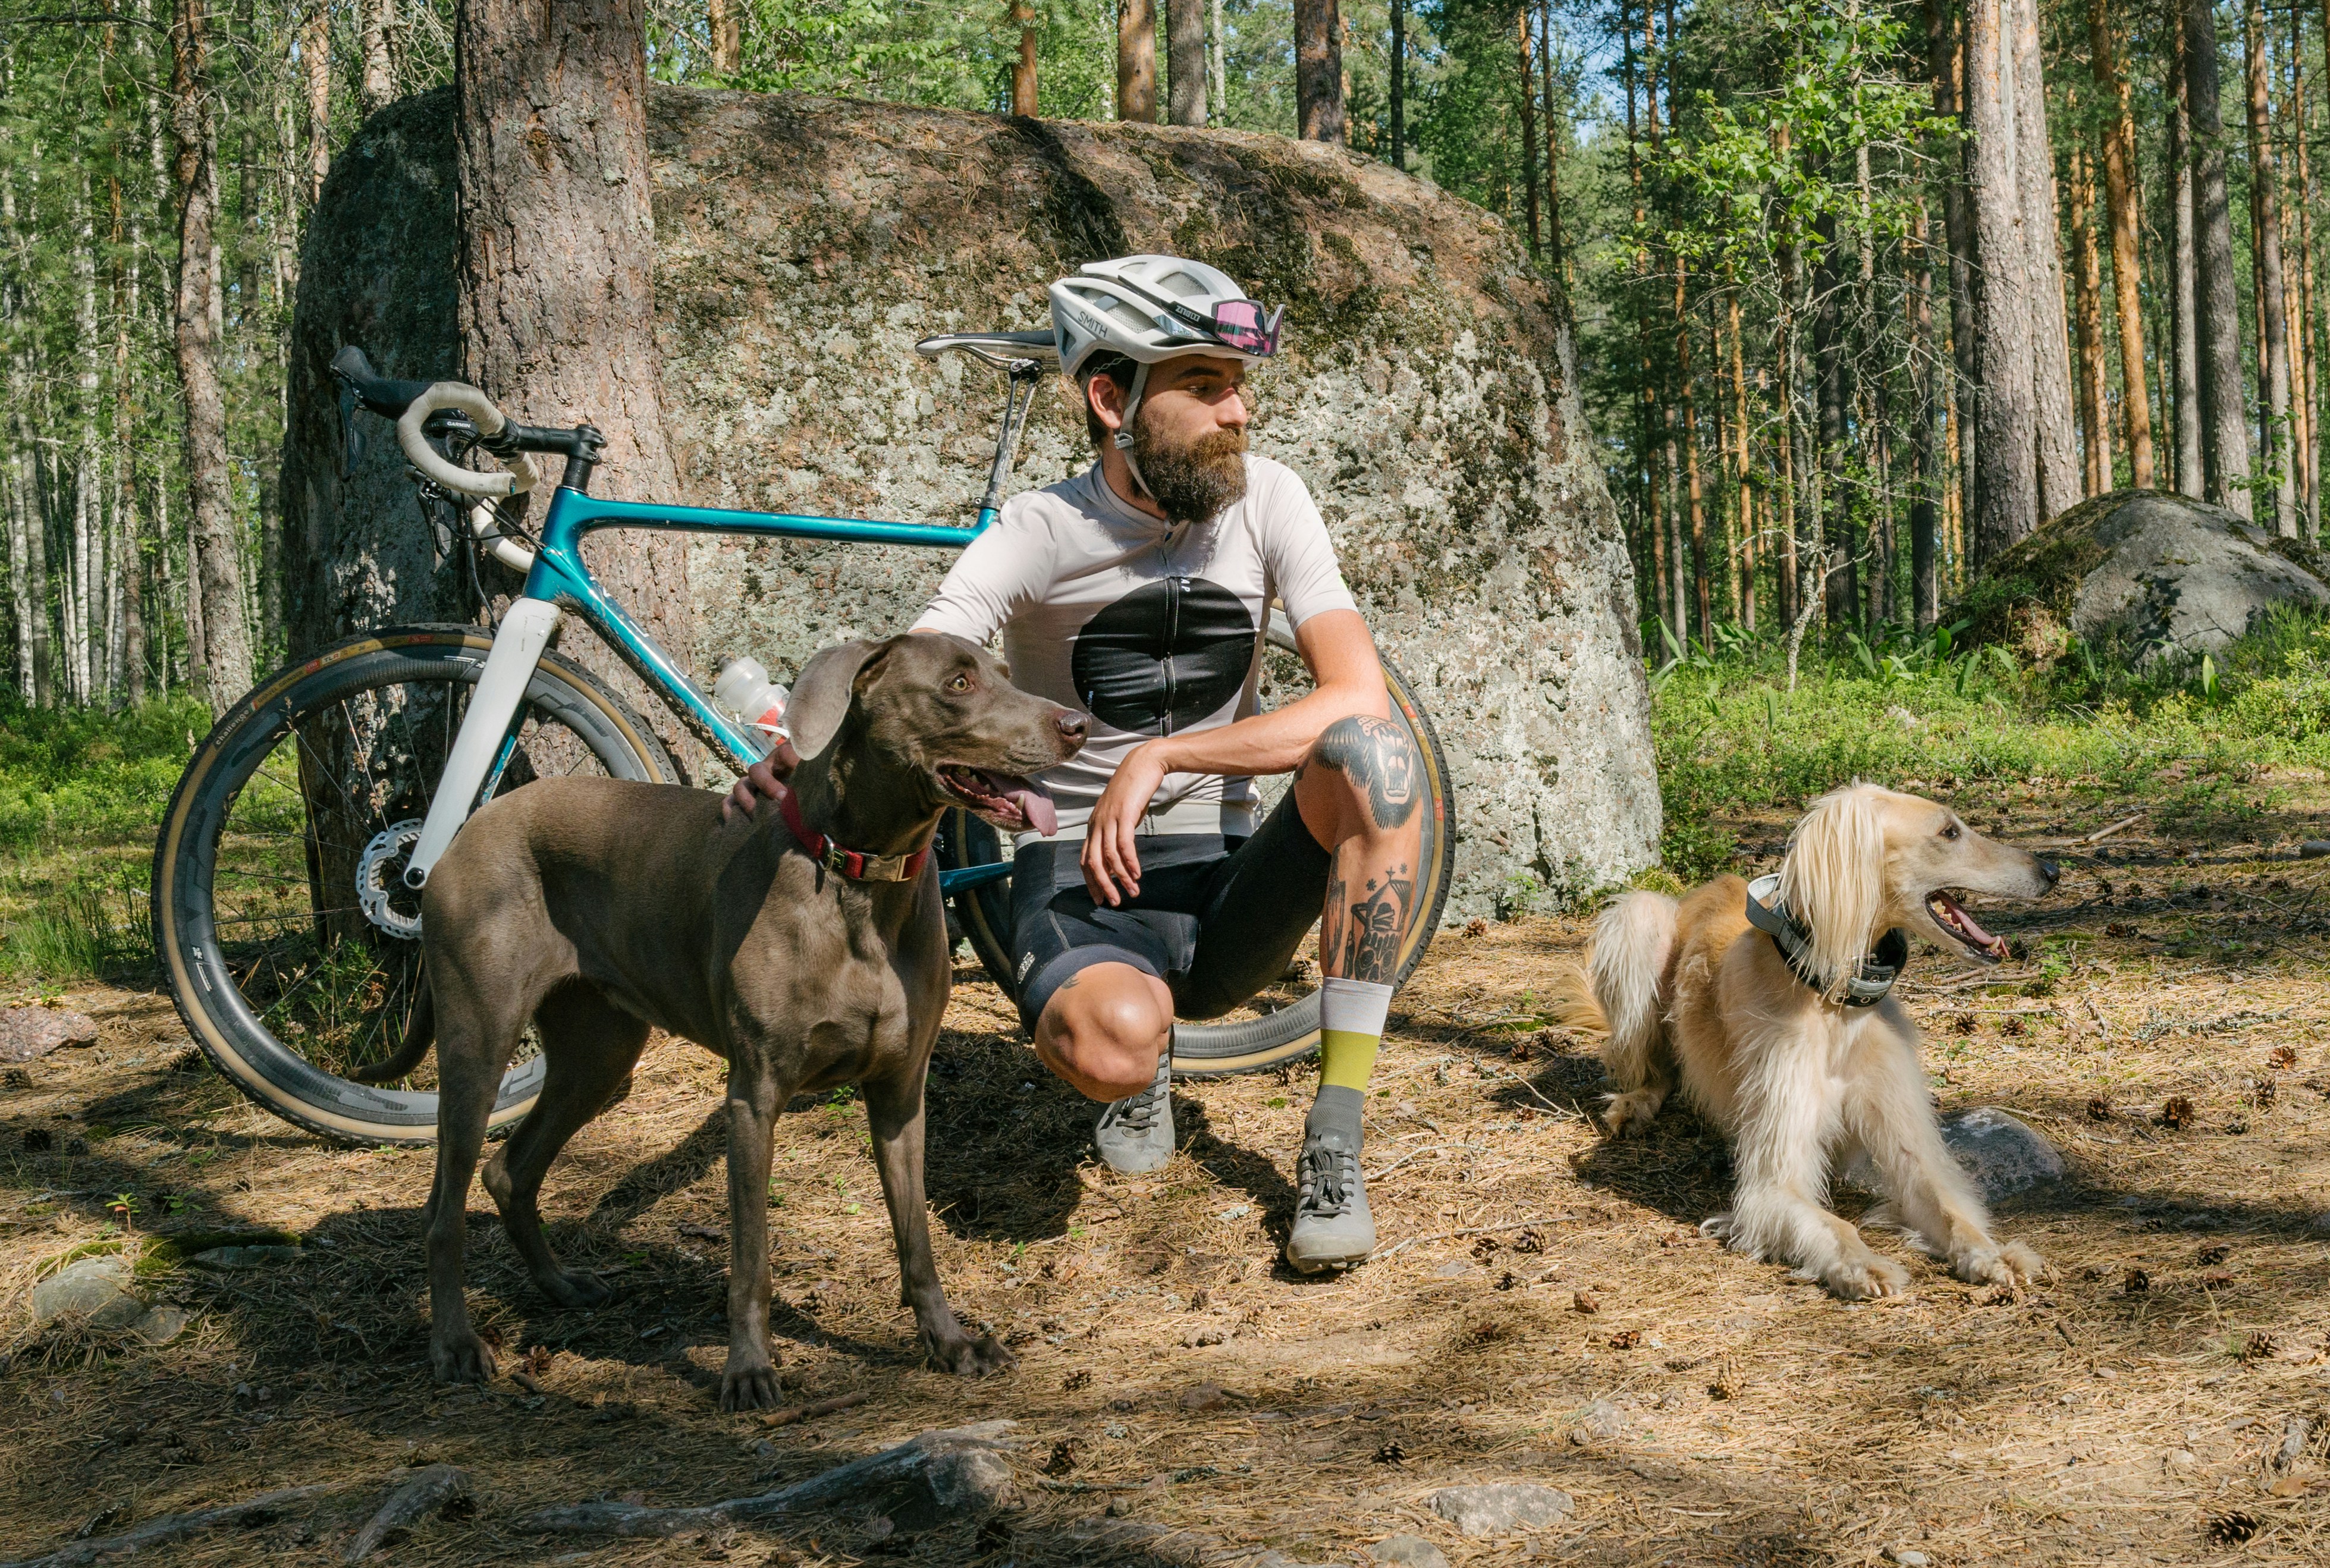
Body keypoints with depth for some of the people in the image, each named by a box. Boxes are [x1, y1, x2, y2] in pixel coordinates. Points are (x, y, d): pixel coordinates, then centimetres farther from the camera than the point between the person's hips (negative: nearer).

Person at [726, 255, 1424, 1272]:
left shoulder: (1264, 502, -3)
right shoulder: (1039, 537, -9)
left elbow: (1358, 697, -15)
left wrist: (1160, 758, -26)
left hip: (1221, 886, 3)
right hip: (1075, 878, -2)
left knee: (1374, 754, -29)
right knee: (1110, 1050, -38)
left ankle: (1334, 1149, -21)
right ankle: (1150, 1062, 6)